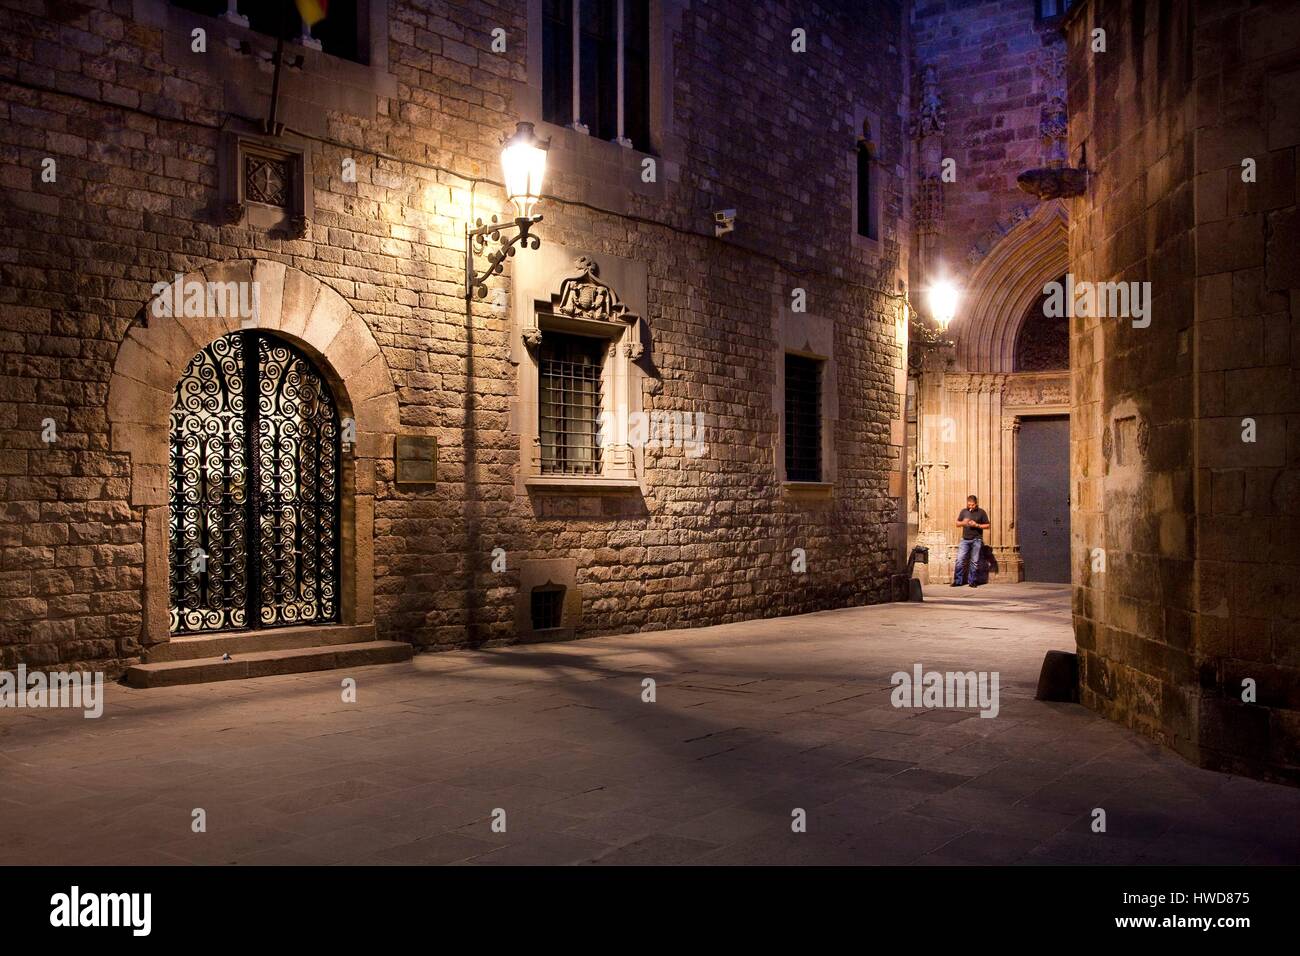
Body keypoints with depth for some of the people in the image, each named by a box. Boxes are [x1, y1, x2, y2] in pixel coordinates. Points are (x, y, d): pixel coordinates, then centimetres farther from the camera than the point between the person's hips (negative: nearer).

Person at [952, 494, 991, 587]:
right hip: (965, 539, 2)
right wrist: (963, 523, -8)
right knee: (960, 560, -5)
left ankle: (971, 581, 10)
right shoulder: (964, 511, 9)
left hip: (976, 540, -2)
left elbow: (987, 525, 2)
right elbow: (957, 523, 15)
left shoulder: (981, 512, 2)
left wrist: (976, 525, -13)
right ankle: (957, 581, 0)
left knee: (974, 561, 1)